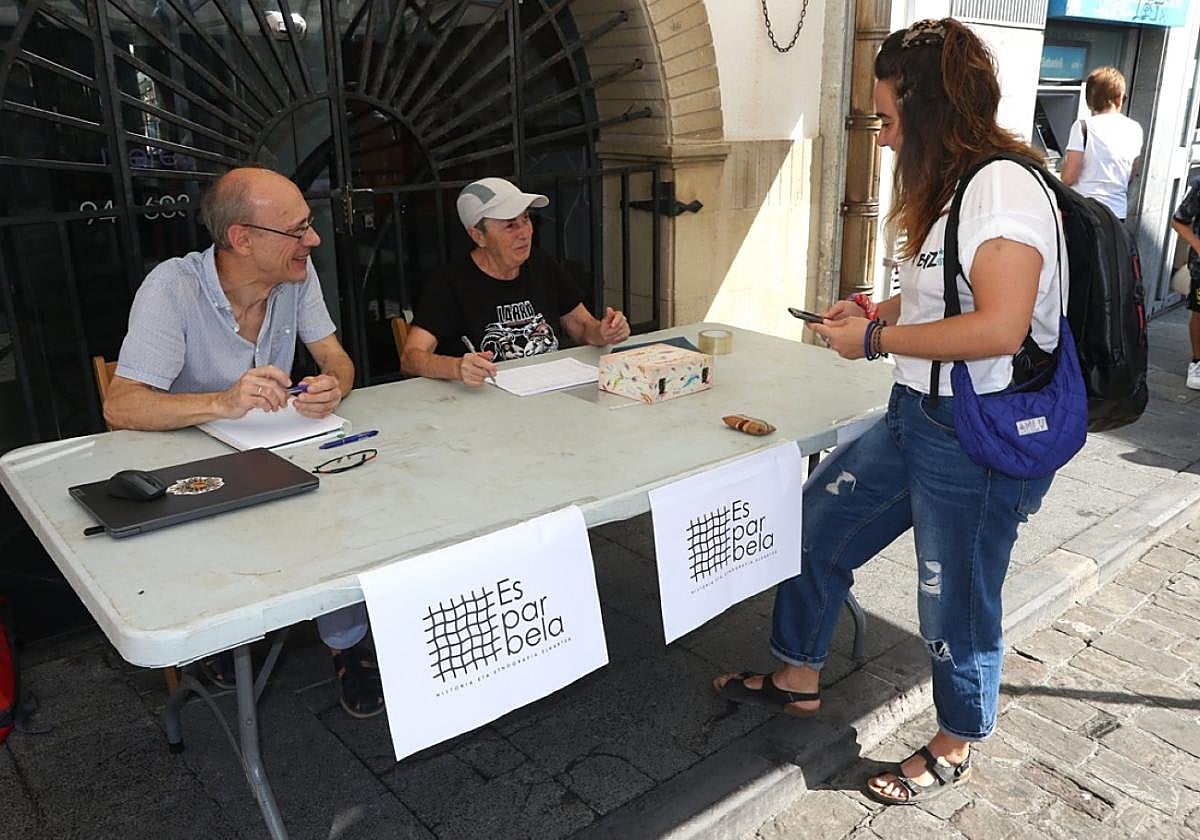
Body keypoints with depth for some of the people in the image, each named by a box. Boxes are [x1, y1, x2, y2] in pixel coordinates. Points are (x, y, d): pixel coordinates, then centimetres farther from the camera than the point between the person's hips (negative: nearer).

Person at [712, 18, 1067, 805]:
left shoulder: (1004, 185, -20)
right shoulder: (953, 188, 11)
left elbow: (1000, 327, -28)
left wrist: (876, 341, -19)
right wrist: (876, 312, 6)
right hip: (917, 418, 10)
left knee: (955, 603, 8)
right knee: (818, 524, 16)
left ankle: (955, 748, 35)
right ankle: (799, 679, 37)